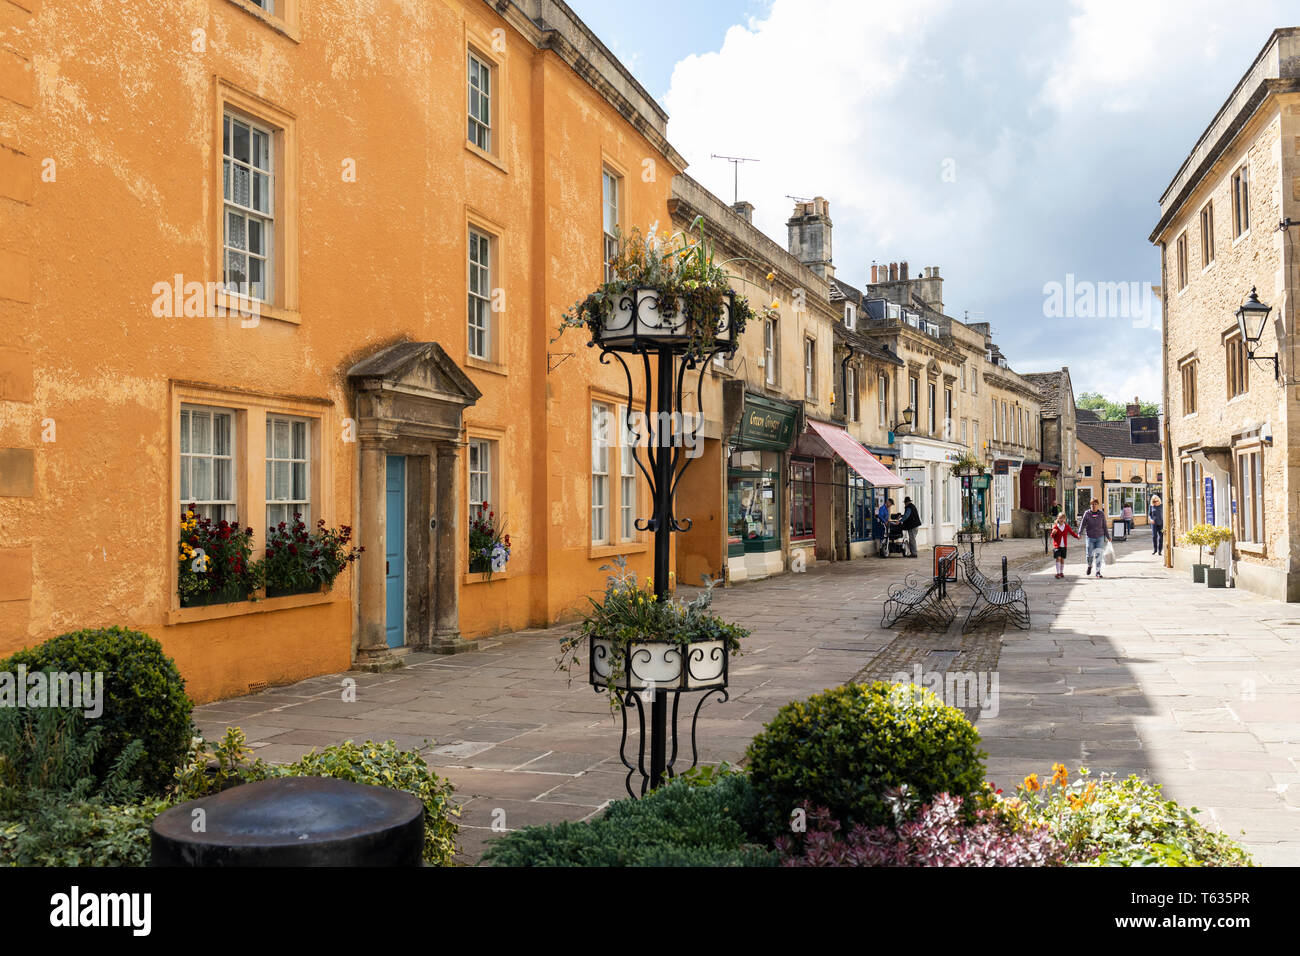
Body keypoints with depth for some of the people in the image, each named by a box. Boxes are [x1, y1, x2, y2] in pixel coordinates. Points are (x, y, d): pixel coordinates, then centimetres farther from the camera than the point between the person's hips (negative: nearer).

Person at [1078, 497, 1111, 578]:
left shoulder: (1101, 514, 1)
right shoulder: (1087, 513, -3)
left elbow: (1104, 526, 8)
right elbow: (1082, 524, -8)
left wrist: (1108, 536, 10)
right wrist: (1080, 533, -21)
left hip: (1100, 537, 1)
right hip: (1090, 537, -1)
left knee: (1099, 555, -6)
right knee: (1089, 555, 1)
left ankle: (1098, 572, 2)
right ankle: (1089, 566, 32)